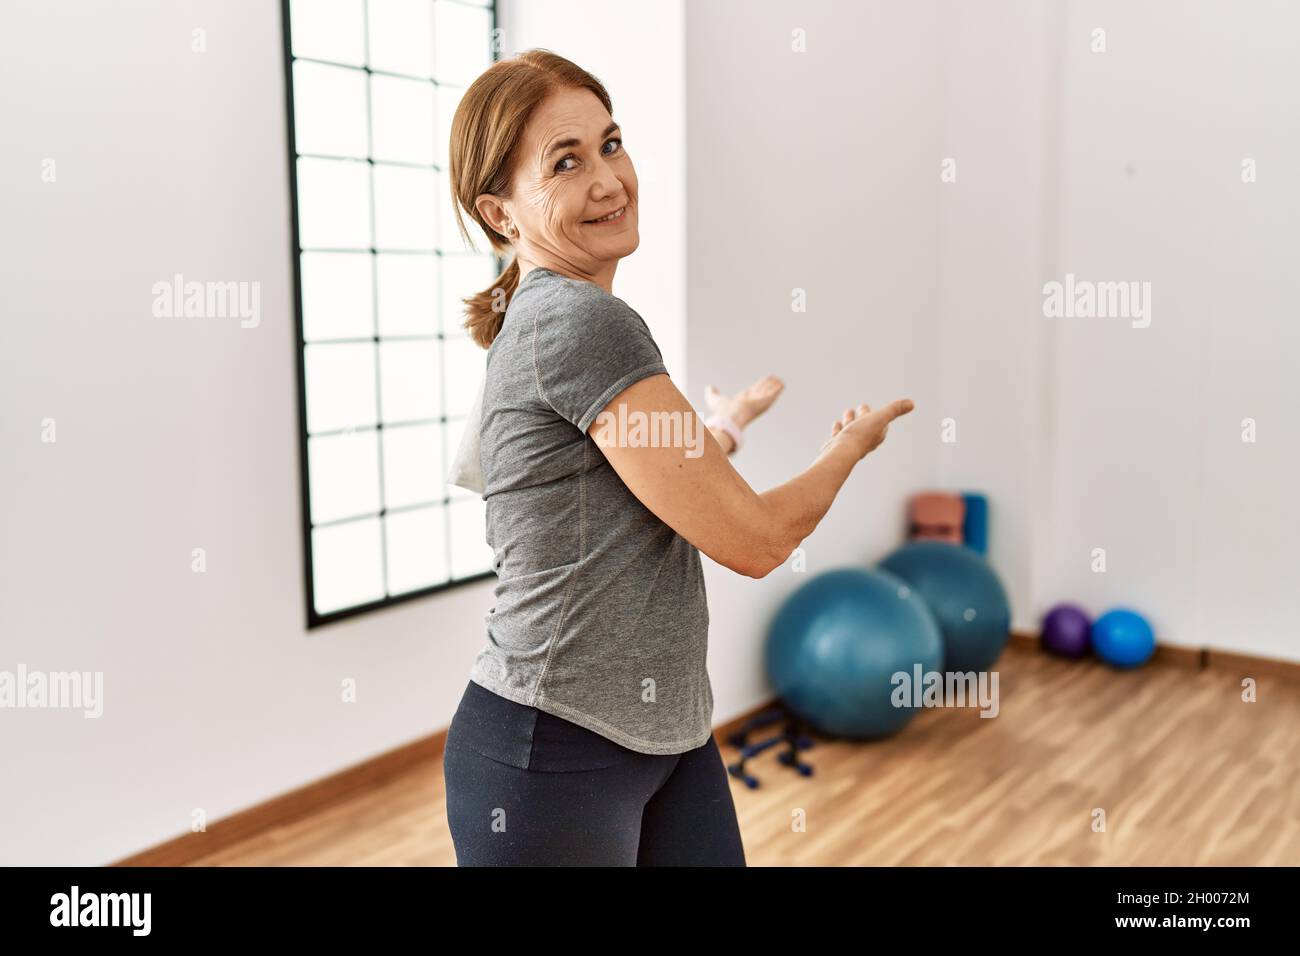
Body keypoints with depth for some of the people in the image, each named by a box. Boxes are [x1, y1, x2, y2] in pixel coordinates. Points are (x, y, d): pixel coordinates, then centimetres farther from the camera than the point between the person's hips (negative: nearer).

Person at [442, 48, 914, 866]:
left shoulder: (545, 319, 10)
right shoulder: (582, 322, -19)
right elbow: (757, 540, -15)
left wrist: (722, 429, 21)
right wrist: (852, 442, 2)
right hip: (553, 757, -9)